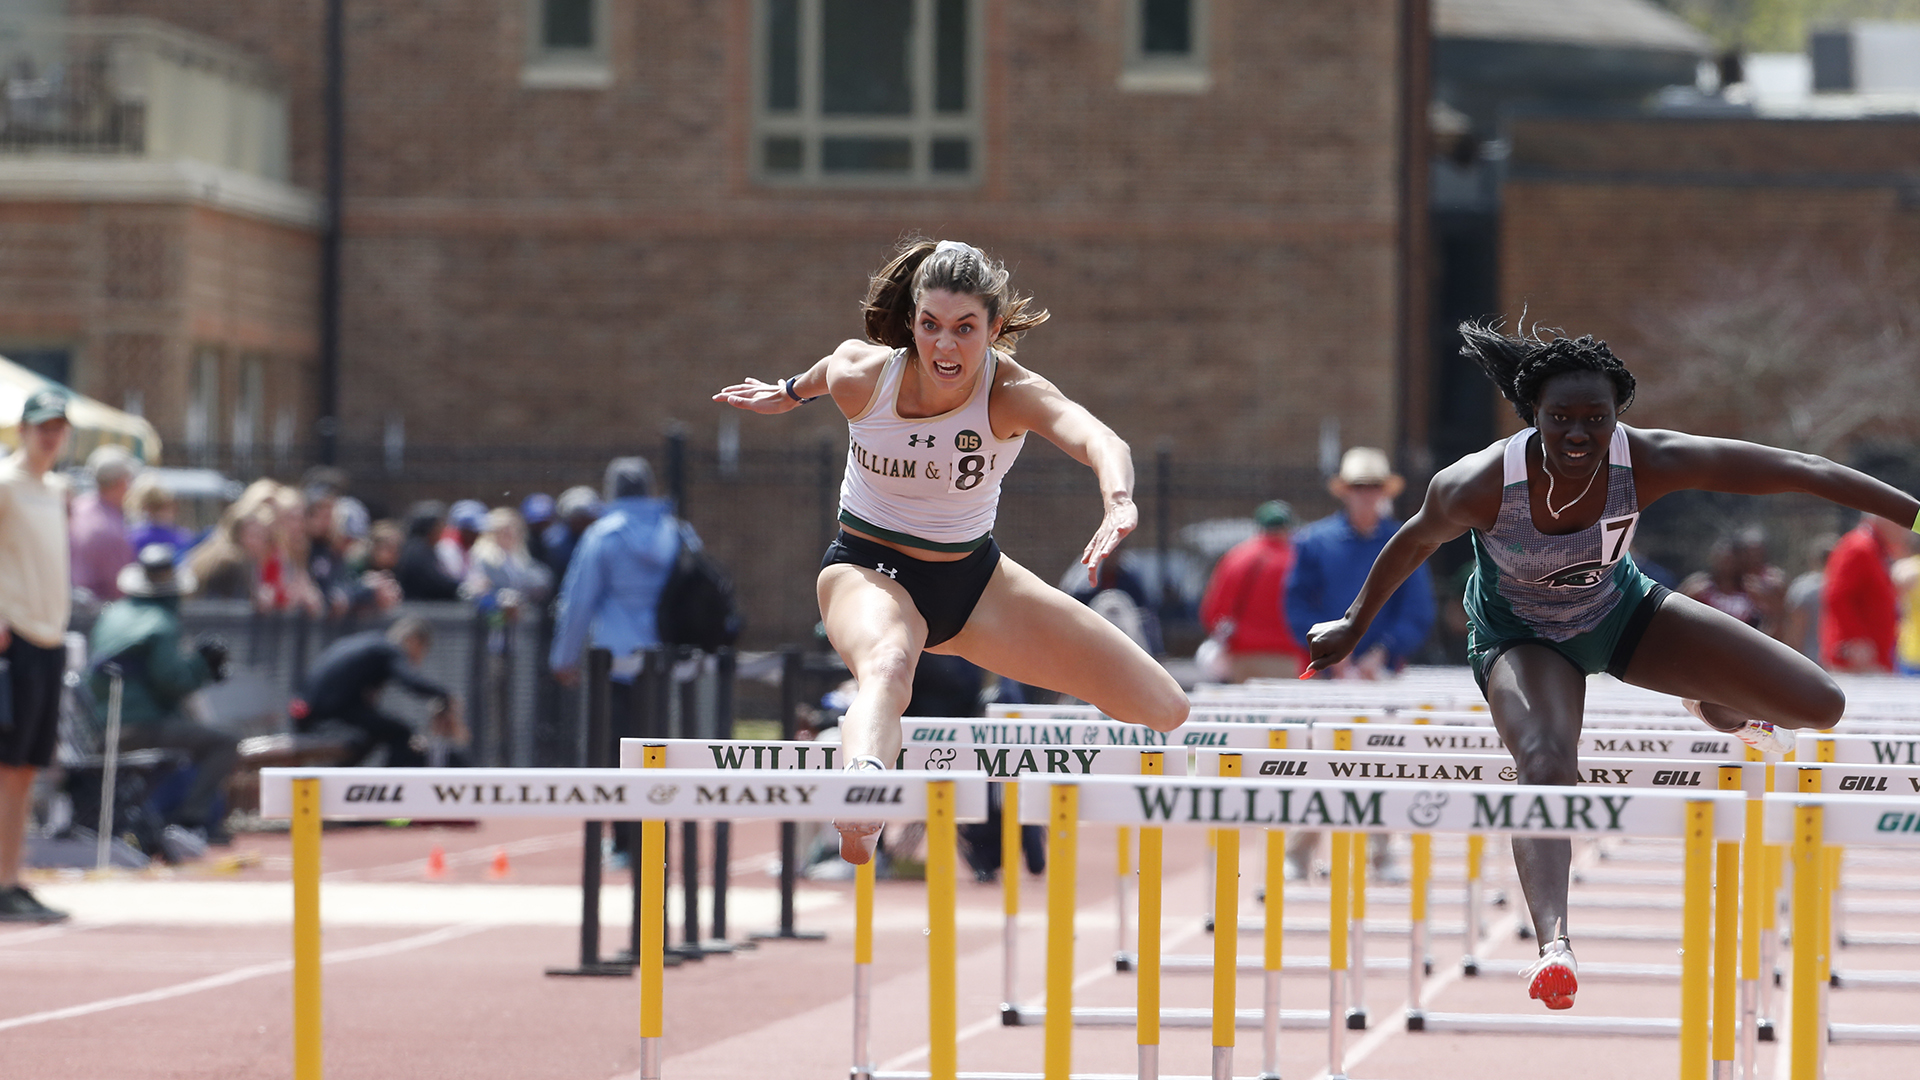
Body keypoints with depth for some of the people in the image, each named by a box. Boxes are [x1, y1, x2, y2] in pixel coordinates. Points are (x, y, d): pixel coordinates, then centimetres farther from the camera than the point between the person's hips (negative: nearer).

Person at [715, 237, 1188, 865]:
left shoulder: (1012, 394, -25)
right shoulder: (864, 374, -20)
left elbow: (1099, 441, -46)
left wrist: (1118, 502, -68)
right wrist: (790, 393, 30)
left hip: (973, 578, 3)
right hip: (869, 572, -2)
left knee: (1164, 712, 1)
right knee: (886, 666, -42)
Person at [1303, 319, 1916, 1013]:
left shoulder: (1650, 462, -31)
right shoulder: (1477, 487, -33)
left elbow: (1800, 473, -27)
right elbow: (1417, 541, -11)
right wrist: (1354, 627, 3)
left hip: (1621, 611, 3)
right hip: (1522, 638, -3)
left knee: (1819, 707, -3)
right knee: (1546, 767, -36)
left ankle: (1711, 708, 33)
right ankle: (1553, 943, -49)